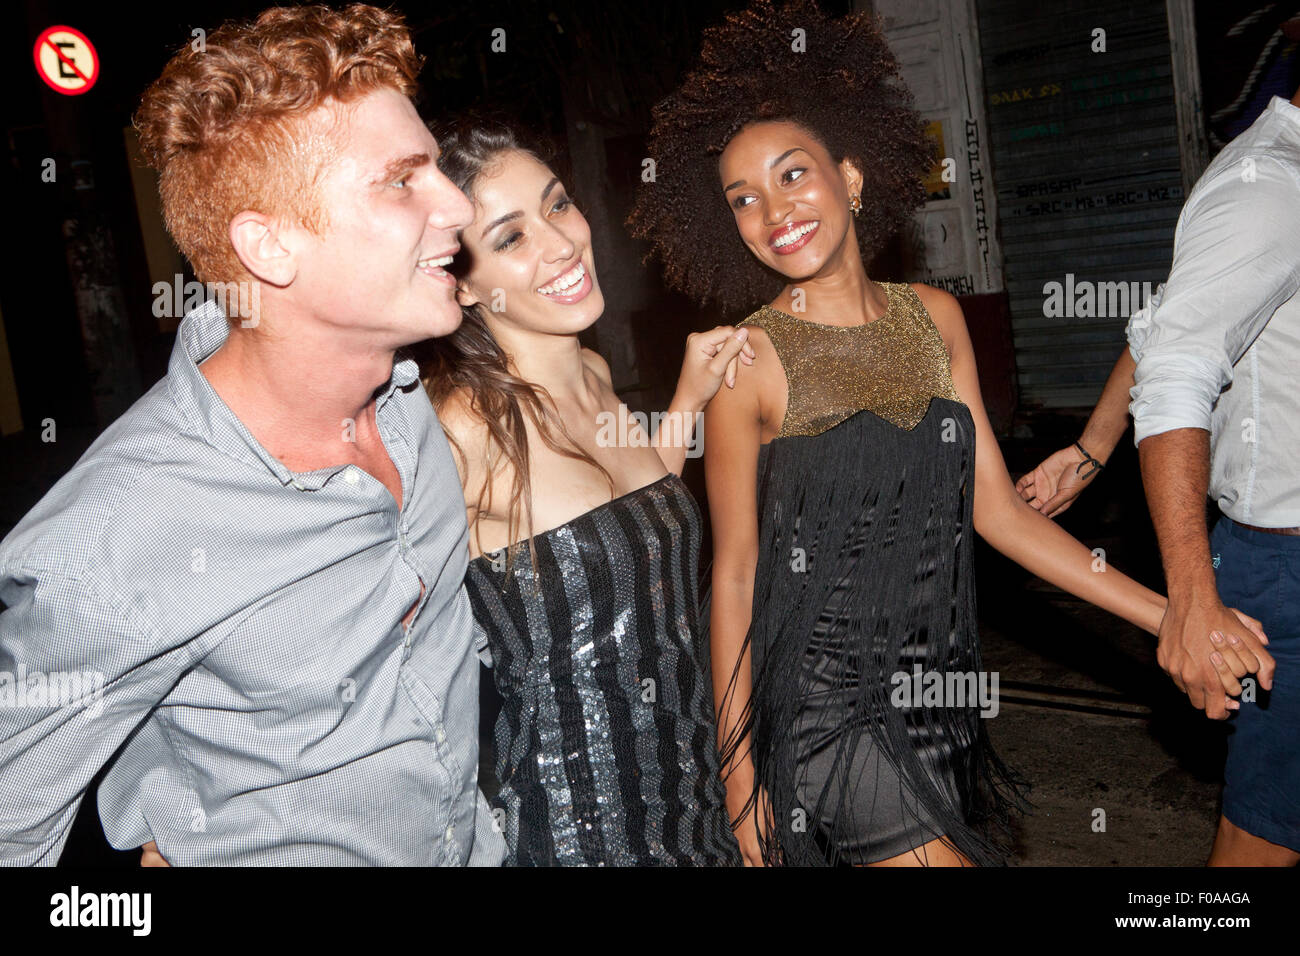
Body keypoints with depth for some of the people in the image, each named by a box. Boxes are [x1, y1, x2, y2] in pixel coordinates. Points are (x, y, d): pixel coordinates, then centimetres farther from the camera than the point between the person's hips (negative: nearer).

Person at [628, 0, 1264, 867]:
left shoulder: (934, 316, 2)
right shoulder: (748, 361, -12)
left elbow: (995, 507, 4)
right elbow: (735, 573, -9)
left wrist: (1174, 617, 1)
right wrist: (741, 780, -7)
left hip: (938, 690, 5)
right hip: (825, 704, -5)